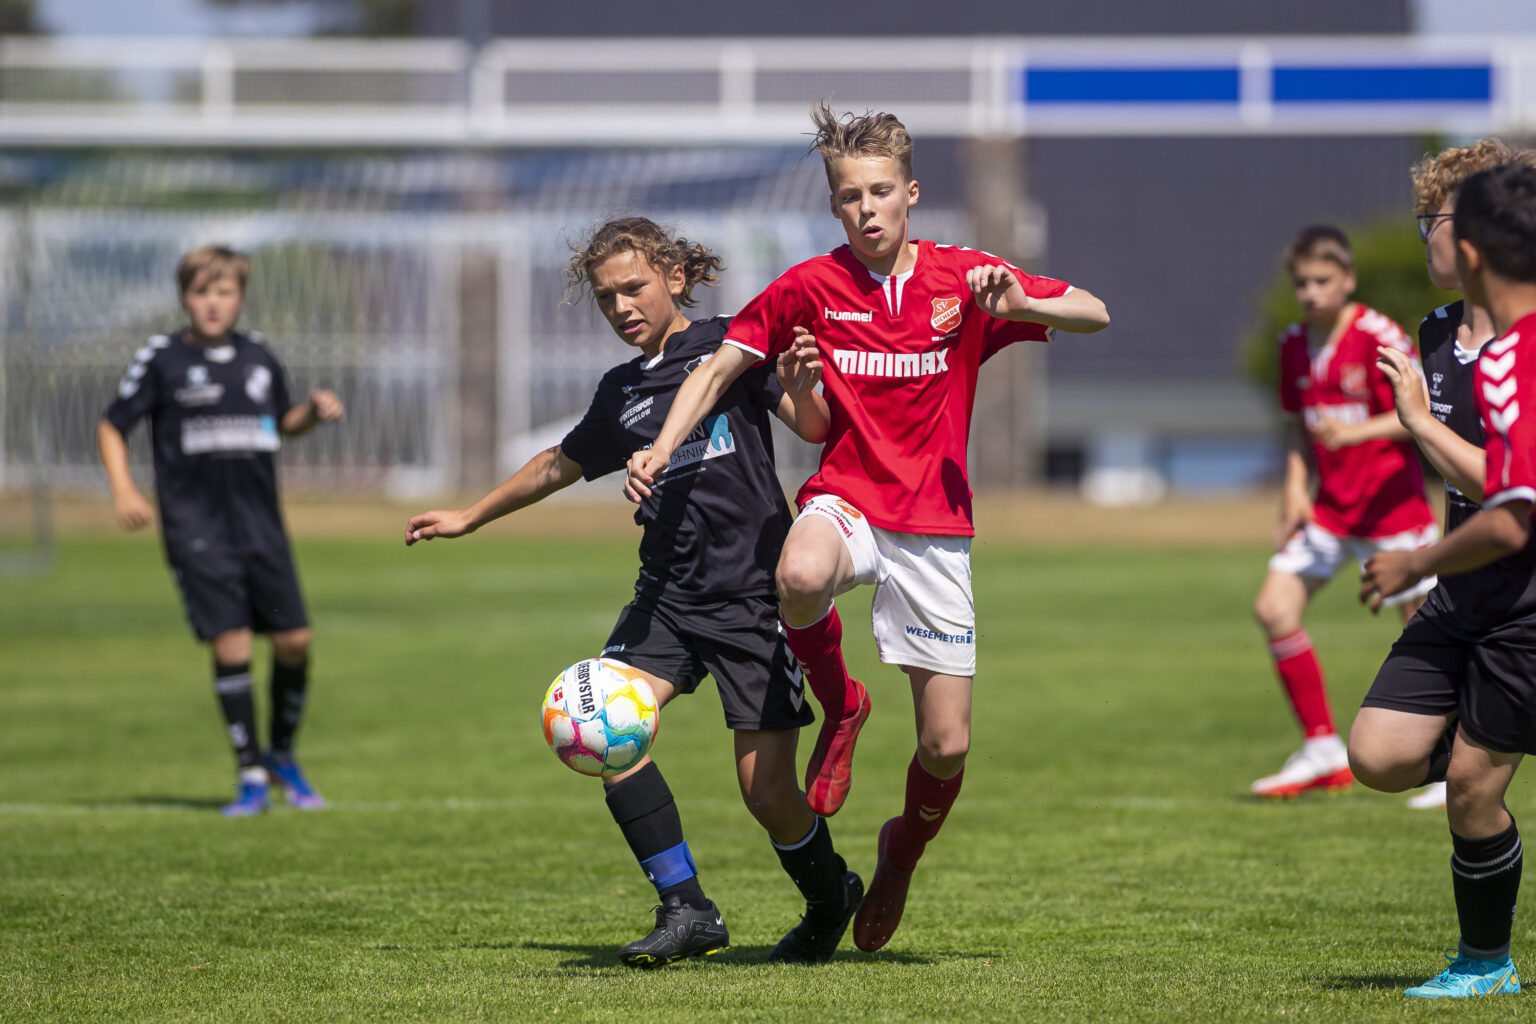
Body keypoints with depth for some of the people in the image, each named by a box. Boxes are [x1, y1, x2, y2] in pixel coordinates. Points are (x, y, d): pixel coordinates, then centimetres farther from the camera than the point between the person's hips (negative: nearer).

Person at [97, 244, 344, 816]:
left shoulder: (258, 356, 10)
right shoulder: (162, 359, -1)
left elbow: (283, 422, 25)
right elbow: (111, 427, 4)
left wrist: (315, 412, 4)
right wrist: (123, 490, -10)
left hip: (262, 526, 4)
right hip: (197, 528, -4)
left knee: (294, 641, -1)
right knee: (231, 646, -11)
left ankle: (282, 756, 21)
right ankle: (251, 775, -1)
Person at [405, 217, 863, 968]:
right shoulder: (622, 391, 15)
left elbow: (816, 429, -8)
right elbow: (562, 464, 31)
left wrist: (800, 391, -31)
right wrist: (469, 518, 37)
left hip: (753, 590, -5)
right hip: (667, 592, 5)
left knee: (767, 791, -8)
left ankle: (829, 897, 24)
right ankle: (686, 910, -12)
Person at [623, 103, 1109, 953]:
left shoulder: (963, 279, 0)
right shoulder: (811, 288, 0)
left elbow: (1094, 314, -1)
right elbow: (719, 368, 6)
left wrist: (1023, 306, -22)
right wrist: (660, 450, -9)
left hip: (935, 526, 1)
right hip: (846, 501, -1)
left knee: (947, 747, -2)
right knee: (801, 579, -41)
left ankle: (903, 852, 33)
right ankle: (839, 706, -8)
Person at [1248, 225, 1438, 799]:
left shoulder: (1378, 338, -15)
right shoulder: (1295, 346, 6)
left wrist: (1356, 432, -29)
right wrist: (1295, 489, 4)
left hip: (1390, 504, -6)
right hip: (1330, 507, 7)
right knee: (1274, 607, -5)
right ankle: (1323, 752, 4)